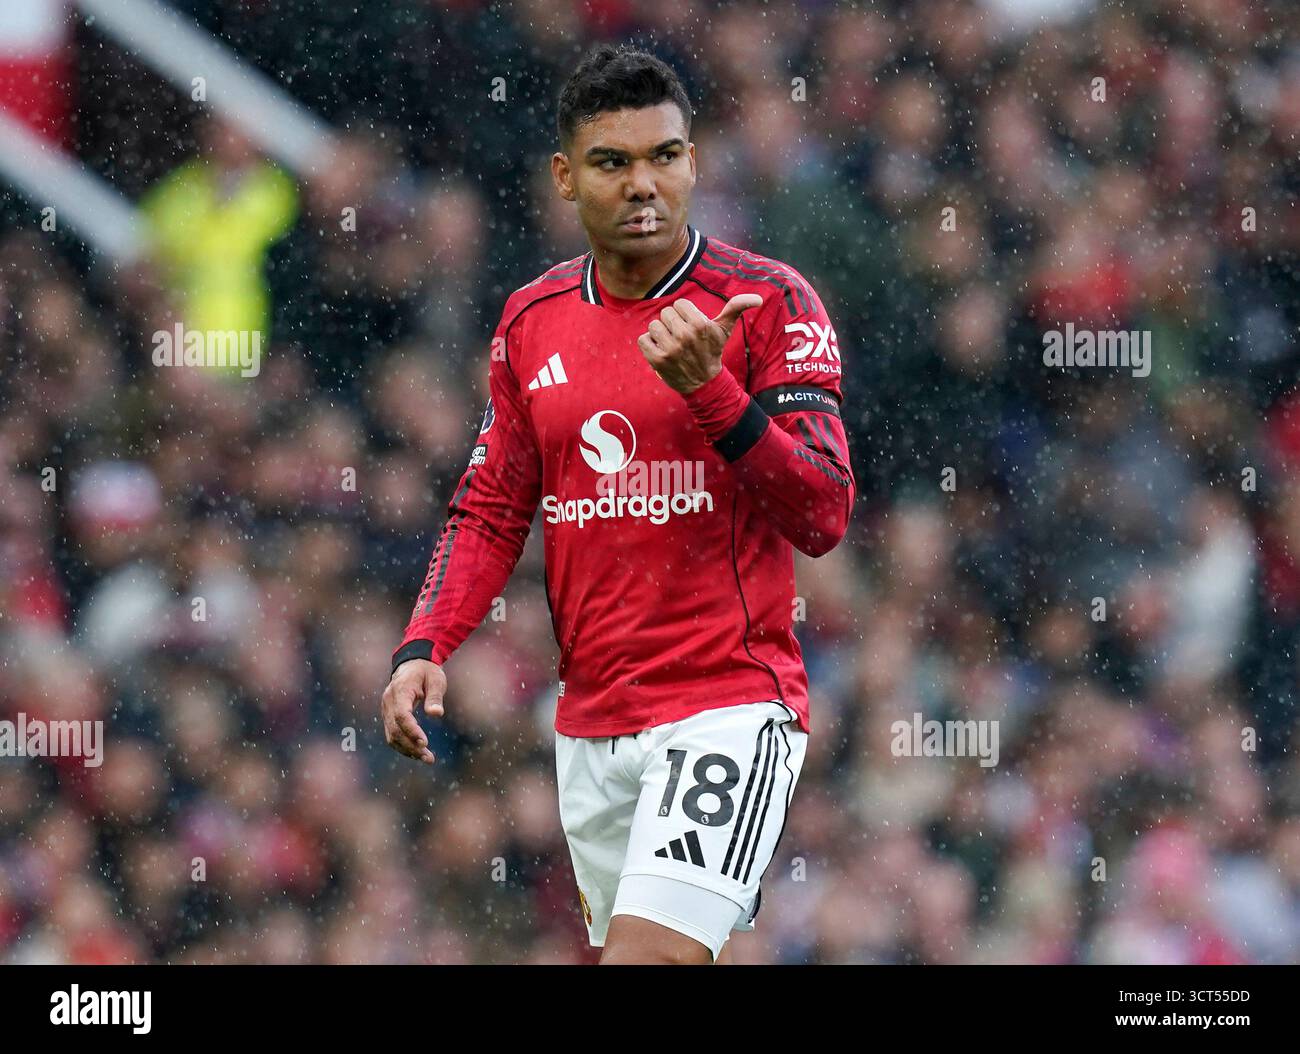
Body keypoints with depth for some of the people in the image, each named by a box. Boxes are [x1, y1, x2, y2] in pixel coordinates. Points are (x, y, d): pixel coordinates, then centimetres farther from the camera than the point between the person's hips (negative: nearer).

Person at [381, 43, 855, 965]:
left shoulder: (768, 302, -5)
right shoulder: (532, 320, 10)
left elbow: (823, 517, -10)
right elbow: (491, 509, 17)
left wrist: (707, 388, -23)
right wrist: (424, 647, 1)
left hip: (730, 706, -6)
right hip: (590, 725, 6)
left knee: (647, 956, -22)